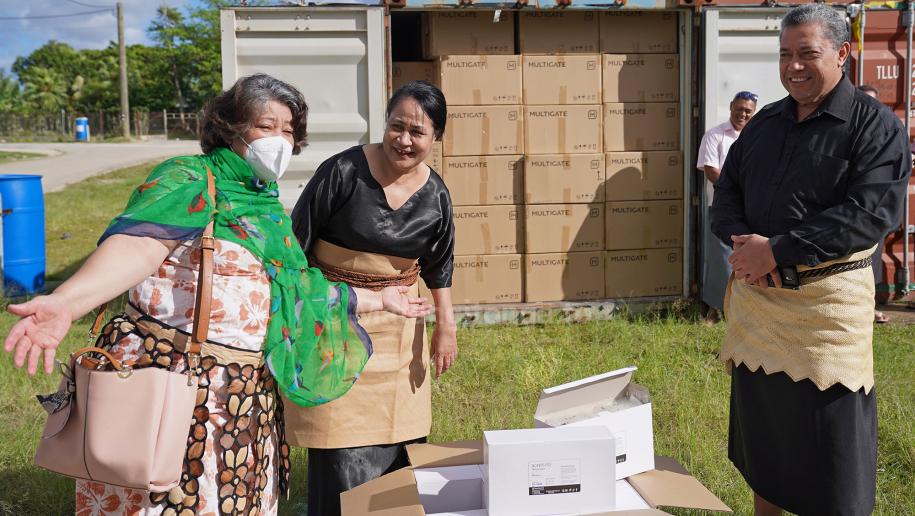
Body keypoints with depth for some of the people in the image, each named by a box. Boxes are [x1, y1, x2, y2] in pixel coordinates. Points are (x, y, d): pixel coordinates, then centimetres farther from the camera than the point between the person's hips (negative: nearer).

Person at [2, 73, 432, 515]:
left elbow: (306, 290, 22)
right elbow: (138, 244, -26)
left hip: (247, 396, 7)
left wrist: (380, 300, 29)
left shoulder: (271, 209, 14)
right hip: (172, 382, -7)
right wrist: (66, 302, -43)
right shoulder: (189, 181, -8)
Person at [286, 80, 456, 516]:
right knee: (342, 457, -4)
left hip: (399, 332, 4)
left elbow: (438, 267, 13)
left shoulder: (435, 196, 0)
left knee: (399, 450, 11)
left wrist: (446, 327, 11)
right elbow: (295, 247, -8)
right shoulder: (343, 171, -13)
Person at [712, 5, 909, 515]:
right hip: (754, 293, 6)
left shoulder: (876, 126, -7)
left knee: (831, 451, 4)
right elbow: (727, 192, 11)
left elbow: (869, 214, -18)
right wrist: (743, 241, -11)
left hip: (827, 300, -5)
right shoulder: (764, 122, 12)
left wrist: (776, 252, -22)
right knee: (761, 428, 17)